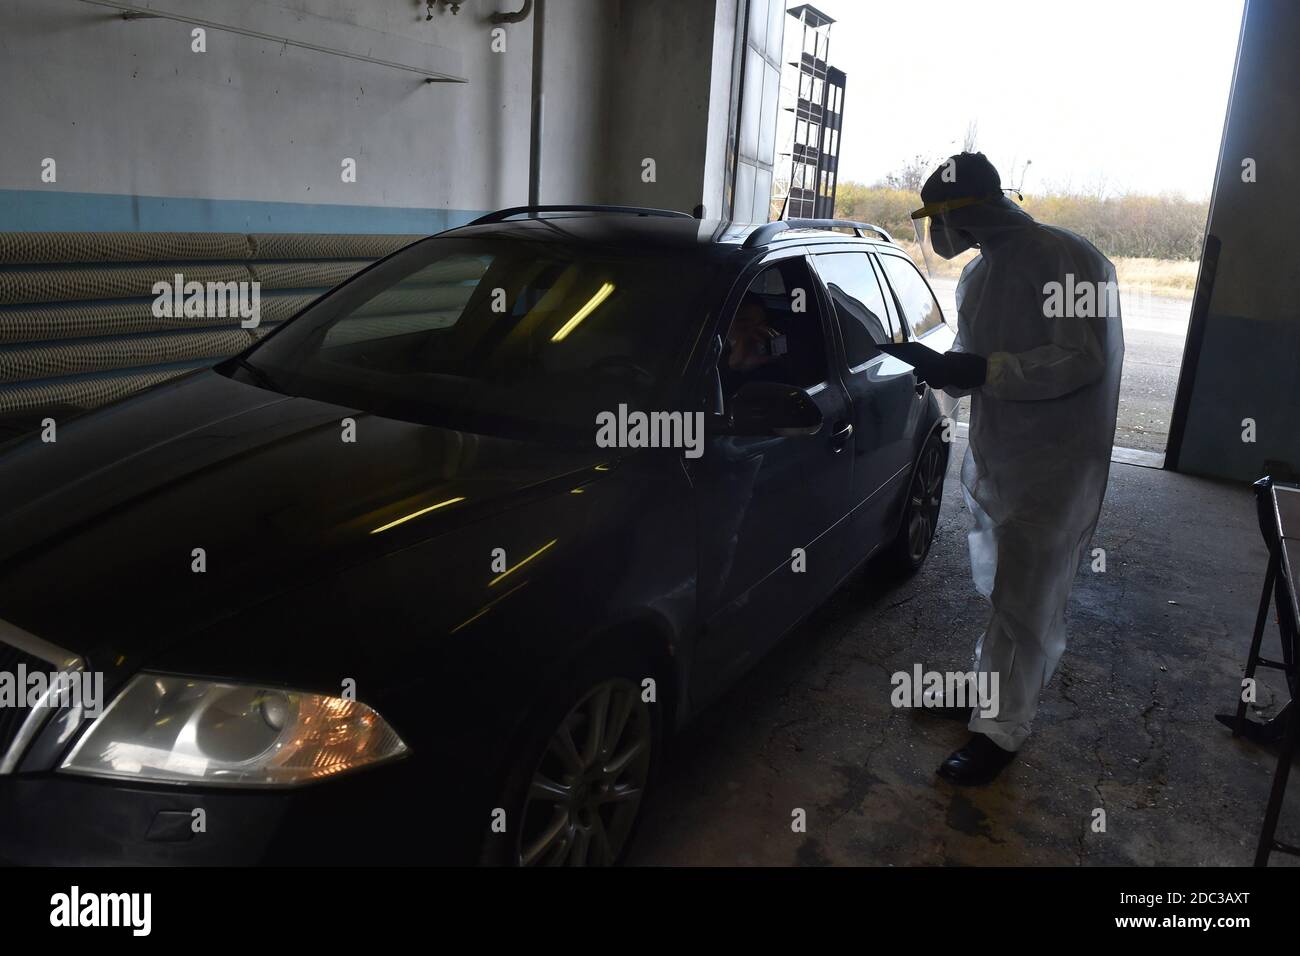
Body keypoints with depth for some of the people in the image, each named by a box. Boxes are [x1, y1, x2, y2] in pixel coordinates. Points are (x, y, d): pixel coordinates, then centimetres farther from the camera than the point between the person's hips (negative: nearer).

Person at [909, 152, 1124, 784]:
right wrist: (948, 372, -7)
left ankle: (1000, 730, 9)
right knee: (1004, 589, 18)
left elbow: (1084, 359, -21)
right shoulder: (977, 274, 11)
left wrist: (988, 369, -29)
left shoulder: (1063, 258, -15)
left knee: (1023, 598, -2)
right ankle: (995, 684, 34)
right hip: (991, 456, 8)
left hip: (1052, 465, -7)